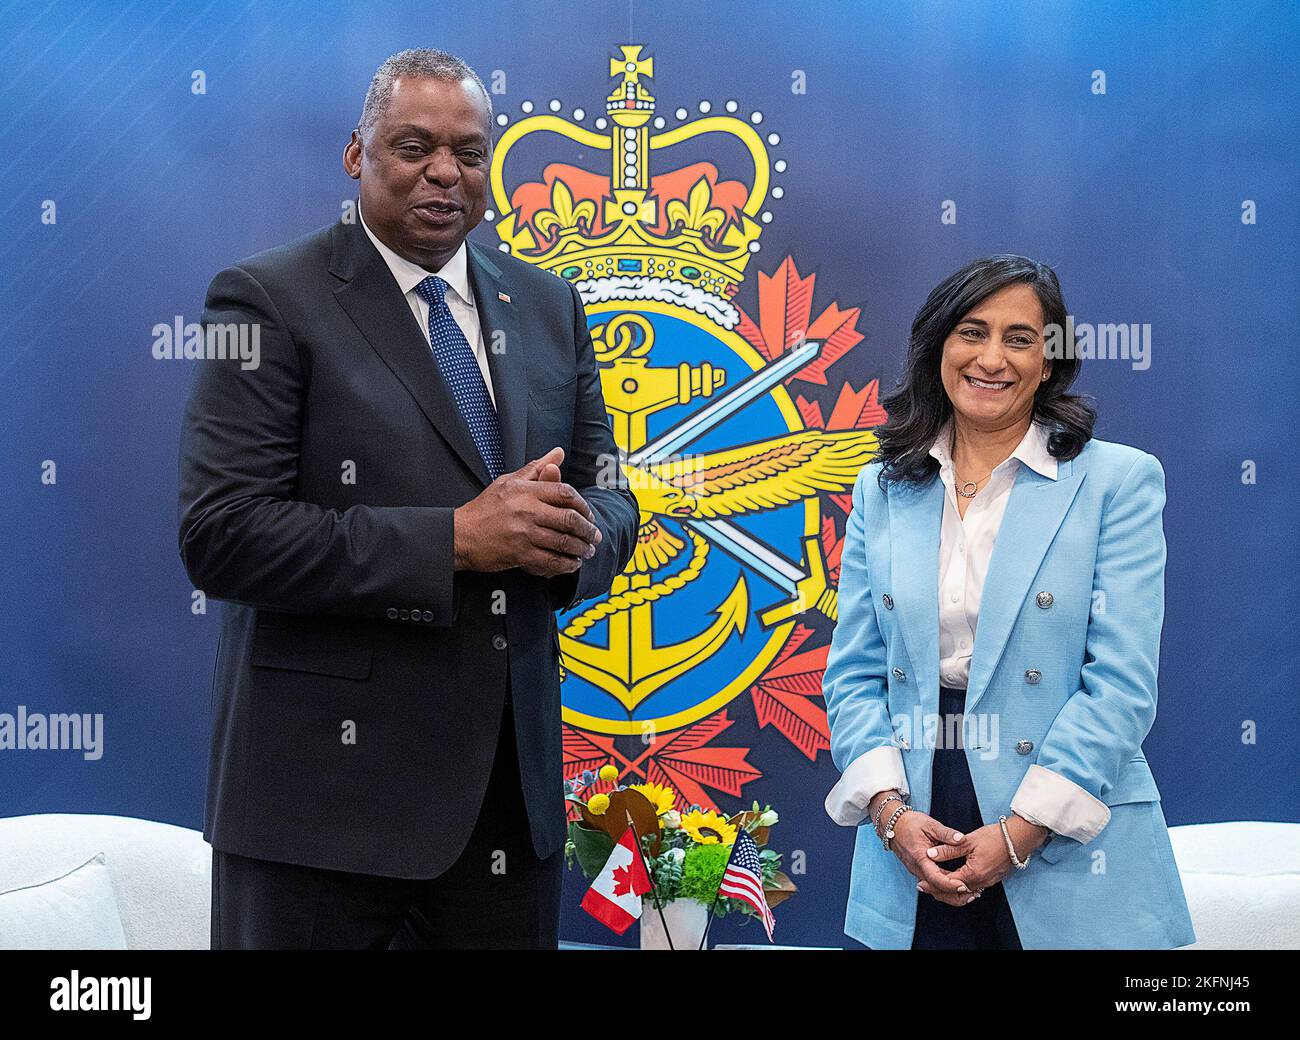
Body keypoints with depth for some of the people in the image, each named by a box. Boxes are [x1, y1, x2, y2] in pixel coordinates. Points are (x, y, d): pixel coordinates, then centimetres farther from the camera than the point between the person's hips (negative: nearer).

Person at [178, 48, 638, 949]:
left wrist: (573, 534, -12)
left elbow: (609, 499, 12)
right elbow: (222, 537, -15)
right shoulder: (270, 301, -6)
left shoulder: (548, 307, 11)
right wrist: (454, 539, -20)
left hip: (513, 779, 5)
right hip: (330, 788, -5)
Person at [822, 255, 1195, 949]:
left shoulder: (1119, 481, -2)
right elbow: (853, 674, 6)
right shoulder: (882, 490, 9)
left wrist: (1019, 833, -15)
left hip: (1070, 853, -2)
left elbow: (1121, 682, -9)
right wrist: (890, 810, -9)